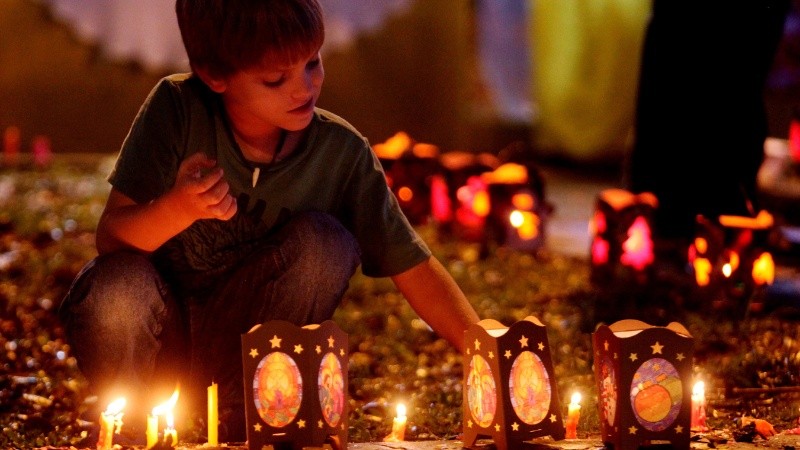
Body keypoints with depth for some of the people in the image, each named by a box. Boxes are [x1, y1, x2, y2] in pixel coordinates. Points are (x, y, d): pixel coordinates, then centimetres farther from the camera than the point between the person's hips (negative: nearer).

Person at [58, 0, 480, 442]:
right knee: (115, 286, -34)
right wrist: (180, 208, -39)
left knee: (322, 240, -24)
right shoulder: (179, 108, -16)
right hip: (163, 342, -1)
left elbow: (415, 268, -7)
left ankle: (238, 424, -10)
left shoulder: (340, 151, -11)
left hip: (251, 353, 1)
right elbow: (110, 239, -18)